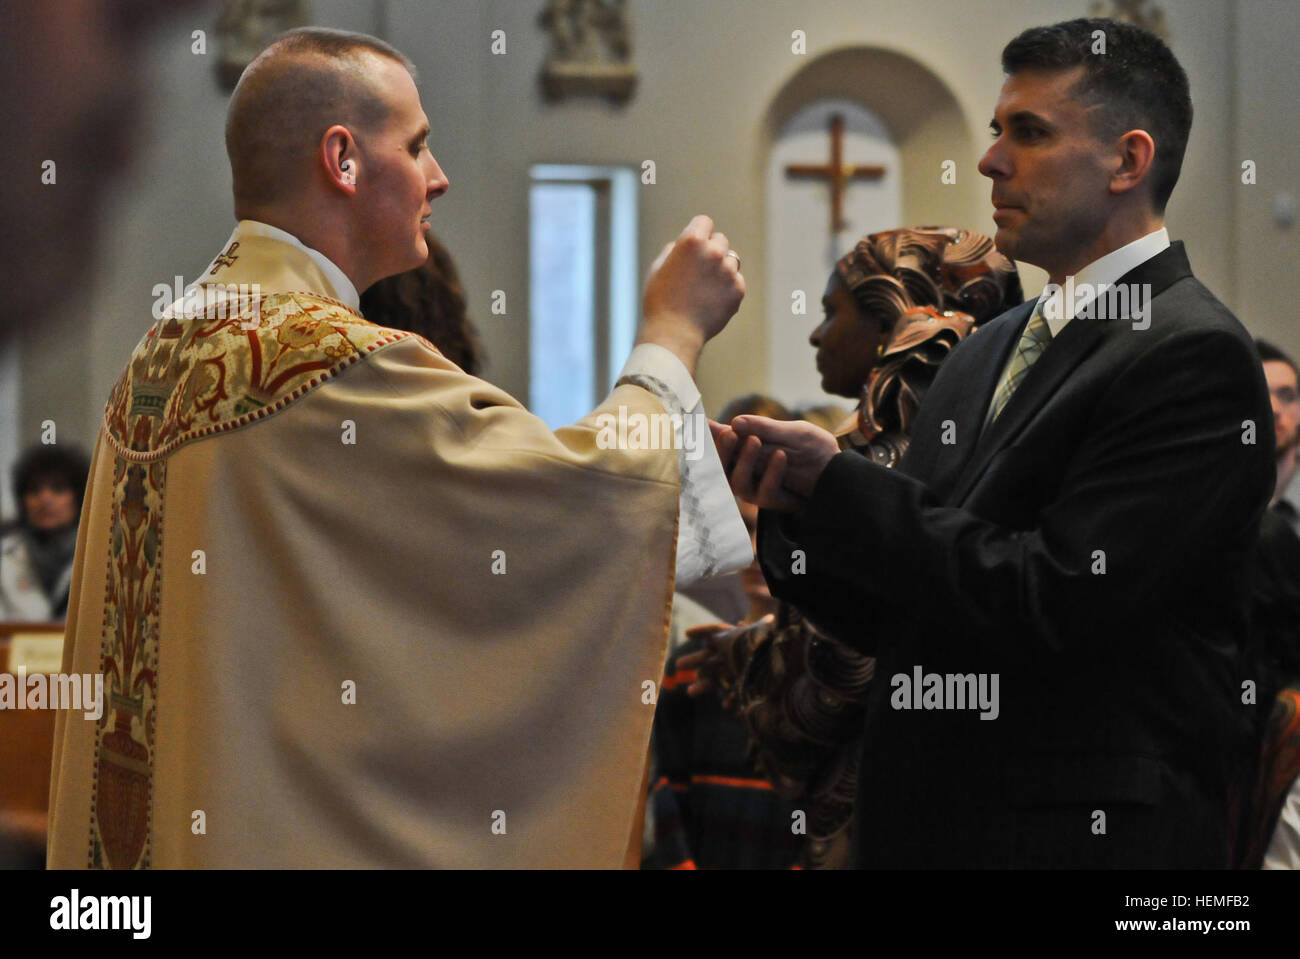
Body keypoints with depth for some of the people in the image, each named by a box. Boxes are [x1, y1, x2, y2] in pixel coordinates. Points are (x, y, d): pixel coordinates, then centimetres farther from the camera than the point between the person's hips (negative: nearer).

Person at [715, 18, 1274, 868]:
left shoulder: (1195, 355, -12)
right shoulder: (990, 351, 13)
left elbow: (1052, 600, -21)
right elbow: (890, 620, 12)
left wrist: (834, 479, -15)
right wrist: (790, 501, -6)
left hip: (1091, 831, -8)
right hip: (919, 828, 8)